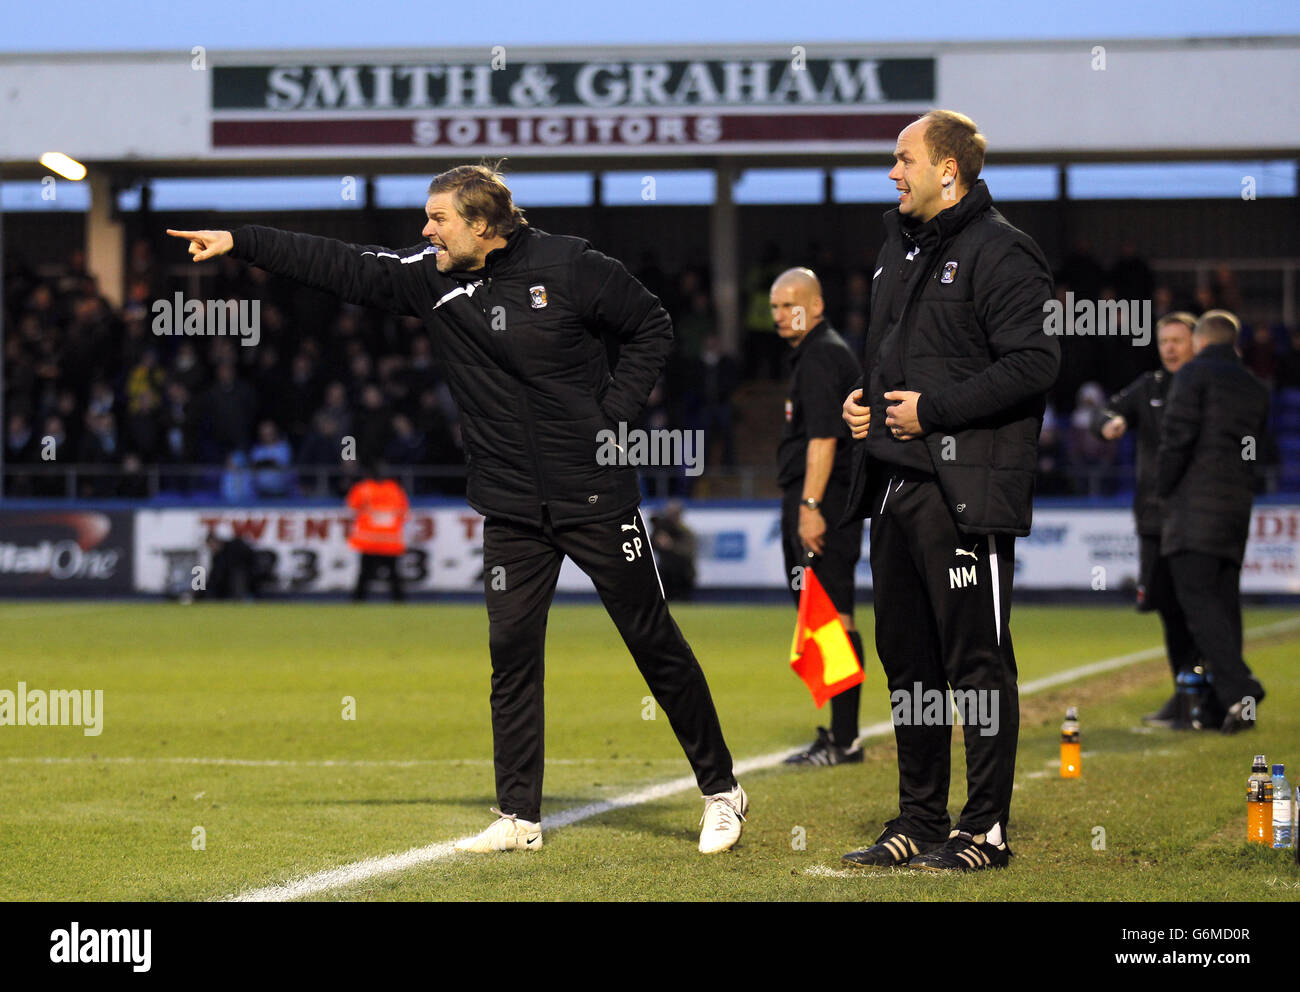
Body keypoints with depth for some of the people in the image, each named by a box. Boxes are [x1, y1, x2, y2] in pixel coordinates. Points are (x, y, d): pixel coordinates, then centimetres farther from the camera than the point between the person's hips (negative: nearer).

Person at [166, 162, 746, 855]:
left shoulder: (565, 266, -11)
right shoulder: (428, 277, 0)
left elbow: (652, 329, -1)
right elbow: (337, 267, 1)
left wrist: (613, 414, -9)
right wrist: (238, 244, -4)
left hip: (596, 494, -4)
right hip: (512, 508, 4)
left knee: (654, 641, 3)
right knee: (511, 651, 0)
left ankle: (720, 790, 15)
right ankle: (519, 817, 8)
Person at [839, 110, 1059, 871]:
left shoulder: (1000, 253, -10)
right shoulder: (900, 248, 18)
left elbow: (1035, 363, -17)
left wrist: (933, 408, -18)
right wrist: (863, 397, 10)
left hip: (966, 493, -9)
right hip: (895, 486, 9)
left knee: (977, 663, -4)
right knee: (908, 660, 13)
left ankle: (986, 829, 1)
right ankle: (920, 821, 21)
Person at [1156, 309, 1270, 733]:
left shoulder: (1195, 374, -2)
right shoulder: (1255, 389, 20)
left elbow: (1177, 437, -10)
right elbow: (1253, 452, 19)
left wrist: (1164, 491, 0)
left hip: (1195, 505, -7)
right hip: (1237, 507, 7)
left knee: (1197, 599, -12)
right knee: (1224, 601, 9)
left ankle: (1239, 688, -28)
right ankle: (1222, 704, 7)